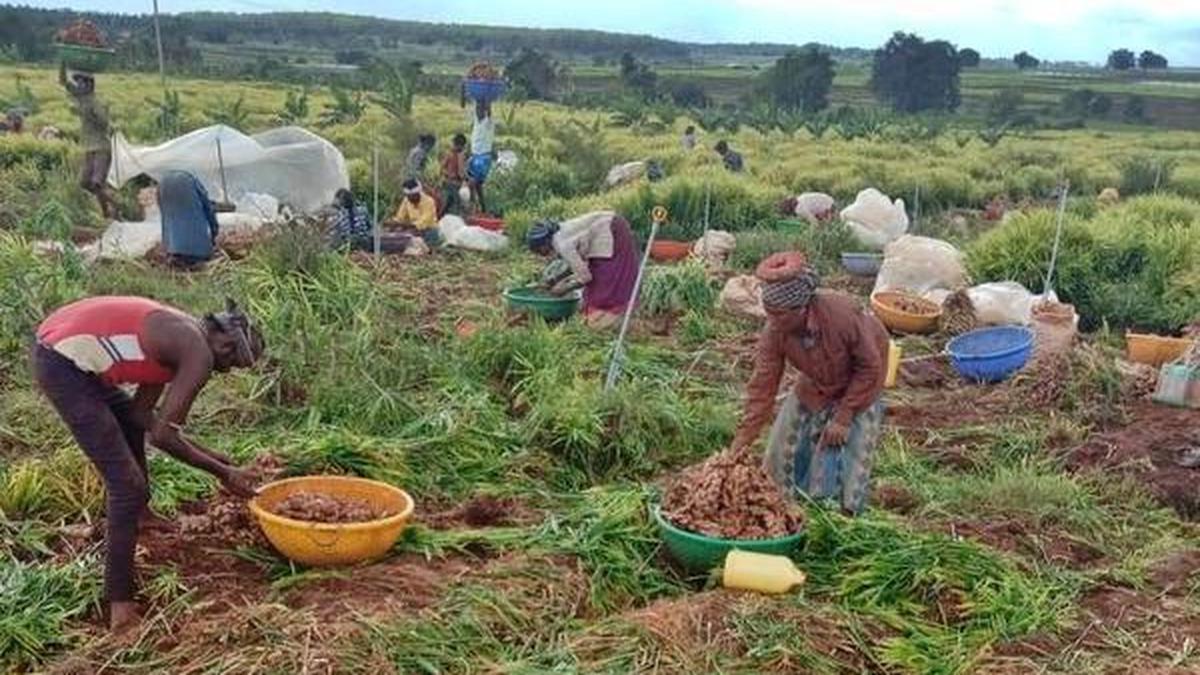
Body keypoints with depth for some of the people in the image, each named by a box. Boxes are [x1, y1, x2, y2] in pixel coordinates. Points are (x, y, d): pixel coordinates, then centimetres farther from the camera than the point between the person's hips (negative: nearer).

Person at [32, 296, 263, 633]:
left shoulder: (179, 338, 17)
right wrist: (222, 472, -3)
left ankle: (138, 513, 52)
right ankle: (120, 604, -4)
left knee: (131, 418, 35)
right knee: (127, 482, -7)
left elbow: (144, 414, 21)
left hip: (54, 343, 11)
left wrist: (207, 454, 22)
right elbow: (163, 435, -14)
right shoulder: (199, 354, -10)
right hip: (62, 364, -11)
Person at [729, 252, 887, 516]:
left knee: (853, 443, -10)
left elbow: (870, 367, -24)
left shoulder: (842, 314, -38)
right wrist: (743, 439, -27)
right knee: (786, 444, 4)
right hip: (817, 386, 4)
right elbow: (762, 385, -22)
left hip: (859, 382, -4)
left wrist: (843, 417, -23)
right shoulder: (774, 333, -28)